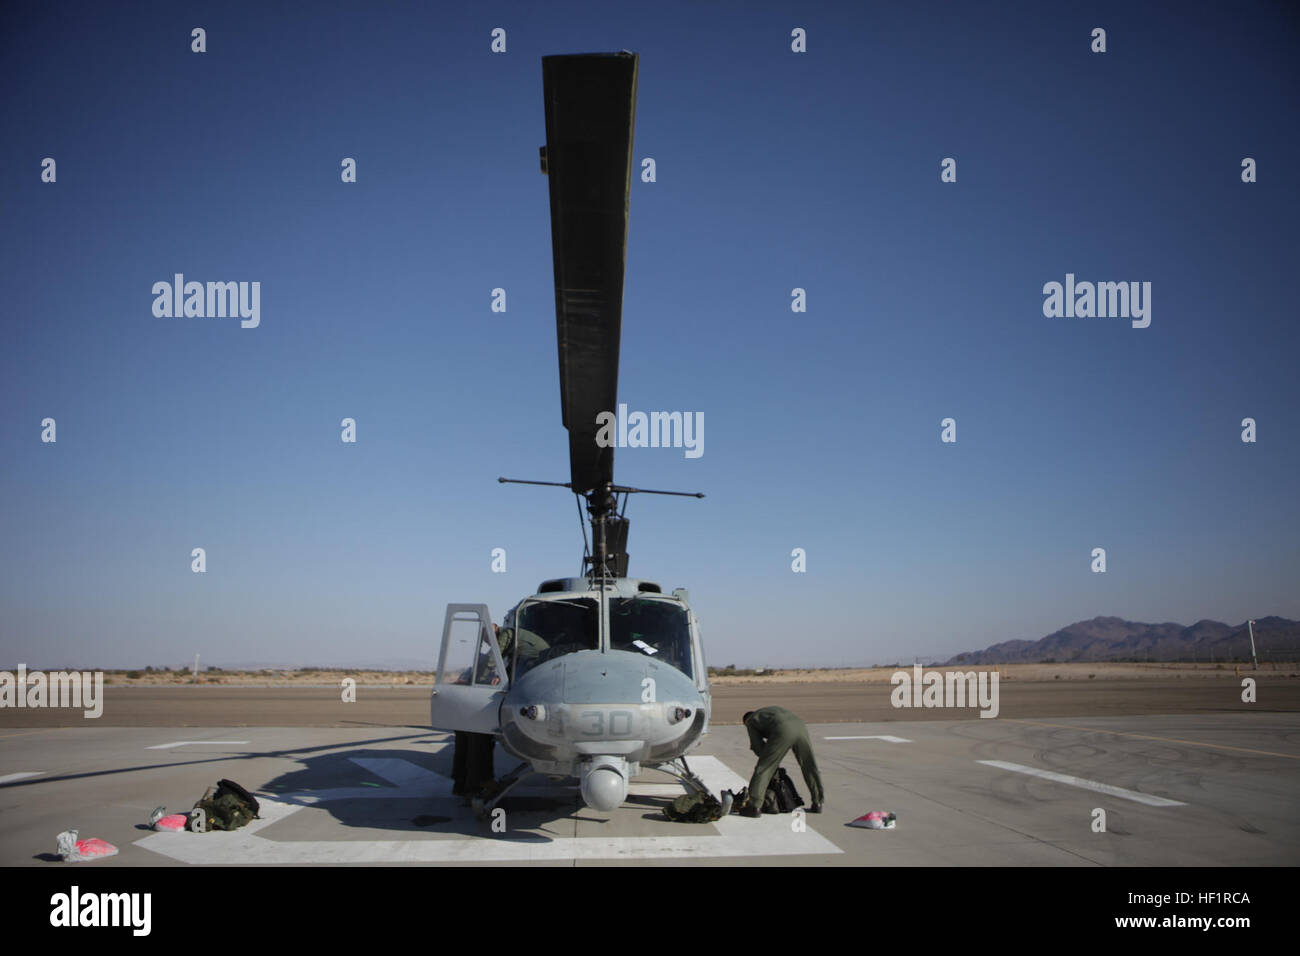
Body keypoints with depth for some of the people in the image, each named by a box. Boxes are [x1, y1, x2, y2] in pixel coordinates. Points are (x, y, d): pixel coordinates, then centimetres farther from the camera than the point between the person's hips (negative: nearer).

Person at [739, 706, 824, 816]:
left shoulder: (751, 722, 27)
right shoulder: (774, 709, 44)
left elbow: (759, 748, 18)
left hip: (783, 732, -6)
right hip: (800, 727, 6)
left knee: (763, 768, 2)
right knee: (809, 767, 22)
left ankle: (755, 806, -3)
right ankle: (817, 804, 29)